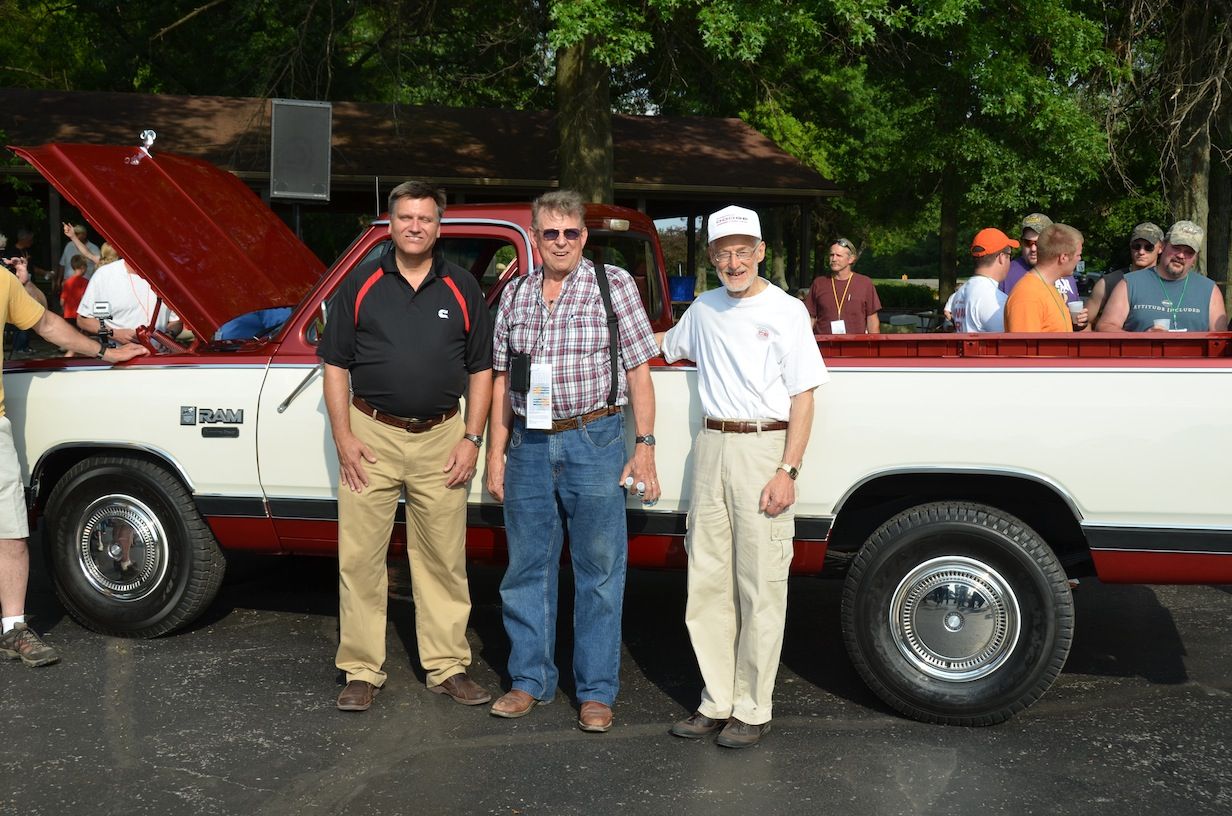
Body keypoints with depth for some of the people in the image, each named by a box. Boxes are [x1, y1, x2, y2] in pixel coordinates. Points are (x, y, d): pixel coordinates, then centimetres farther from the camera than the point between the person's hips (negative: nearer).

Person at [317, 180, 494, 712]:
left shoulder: (462, 288, 7)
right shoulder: (362, 284, 4)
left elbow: (481, 369, 10)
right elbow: (336, 364, 5)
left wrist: (472, 438, 1)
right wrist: (343, 436, -4)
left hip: (441, 439, 1)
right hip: (372, 435, -1)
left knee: (443, 559, 6)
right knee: (359, 558, 1)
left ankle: (448, 667, 17)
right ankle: (362, 672, 11)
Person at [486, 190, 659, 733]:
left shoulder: (614, 285, 0)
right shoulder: (514, 295, 10)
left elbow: (638, 370, -1)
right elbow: (502, 379, 13)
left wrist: (645, 448, -7)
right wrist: (496, 454, 9)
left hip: (594, 443, -3)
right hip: (529, 444, 4)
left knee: (599, 571, 2)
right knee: (527, 568, 10)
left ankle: (596, 692, 13)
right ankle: (530, 681, 23)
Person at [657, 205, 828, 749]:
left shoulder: (787, 311, -2)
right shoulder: (704, 310, 13)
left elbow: (803, 399, -6)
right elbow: (662, 349, 34)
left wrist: (787, 471, -14)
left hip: (764, 449, -5)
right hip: (710, 448, 5)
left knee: (760, 587, -3)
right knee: (708, 582, 7)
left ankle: (752, 709, 6)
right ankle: (717, 701, 17)